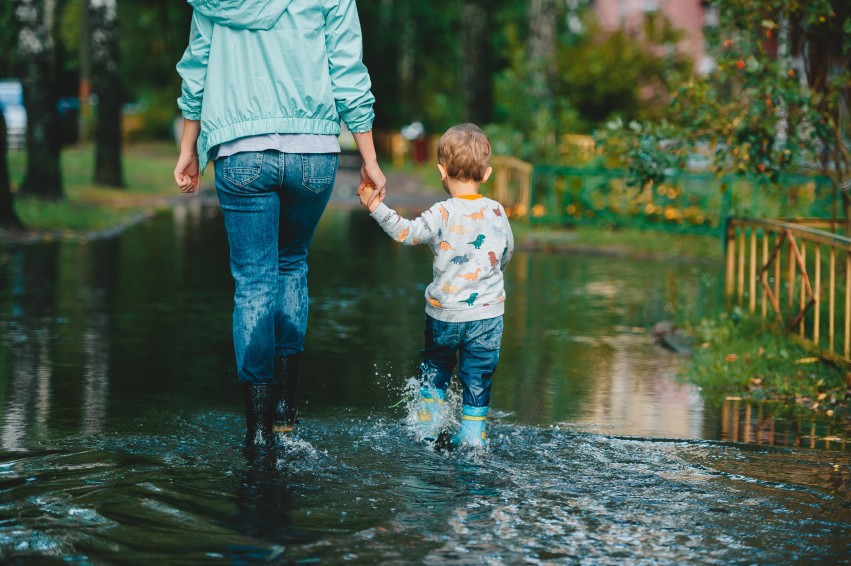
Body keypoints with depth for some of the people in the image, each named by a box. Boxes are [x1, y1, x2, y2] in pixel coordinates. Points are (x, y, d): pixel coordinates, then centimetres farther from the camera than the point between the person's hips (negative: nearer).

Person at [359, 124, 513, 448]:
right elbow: (507, 253, 12)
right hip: (488, 312, 2)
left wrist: (376, 207, -14)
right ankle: (472, 434, 13)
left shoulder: (443, 215, -15)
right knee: (478, 376, 11)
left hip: (444, 314, -2)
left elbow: (406, 233, -18)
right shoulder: (497, 212, -2)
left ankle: (428, 423, 25)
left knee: (435, 364, 22)